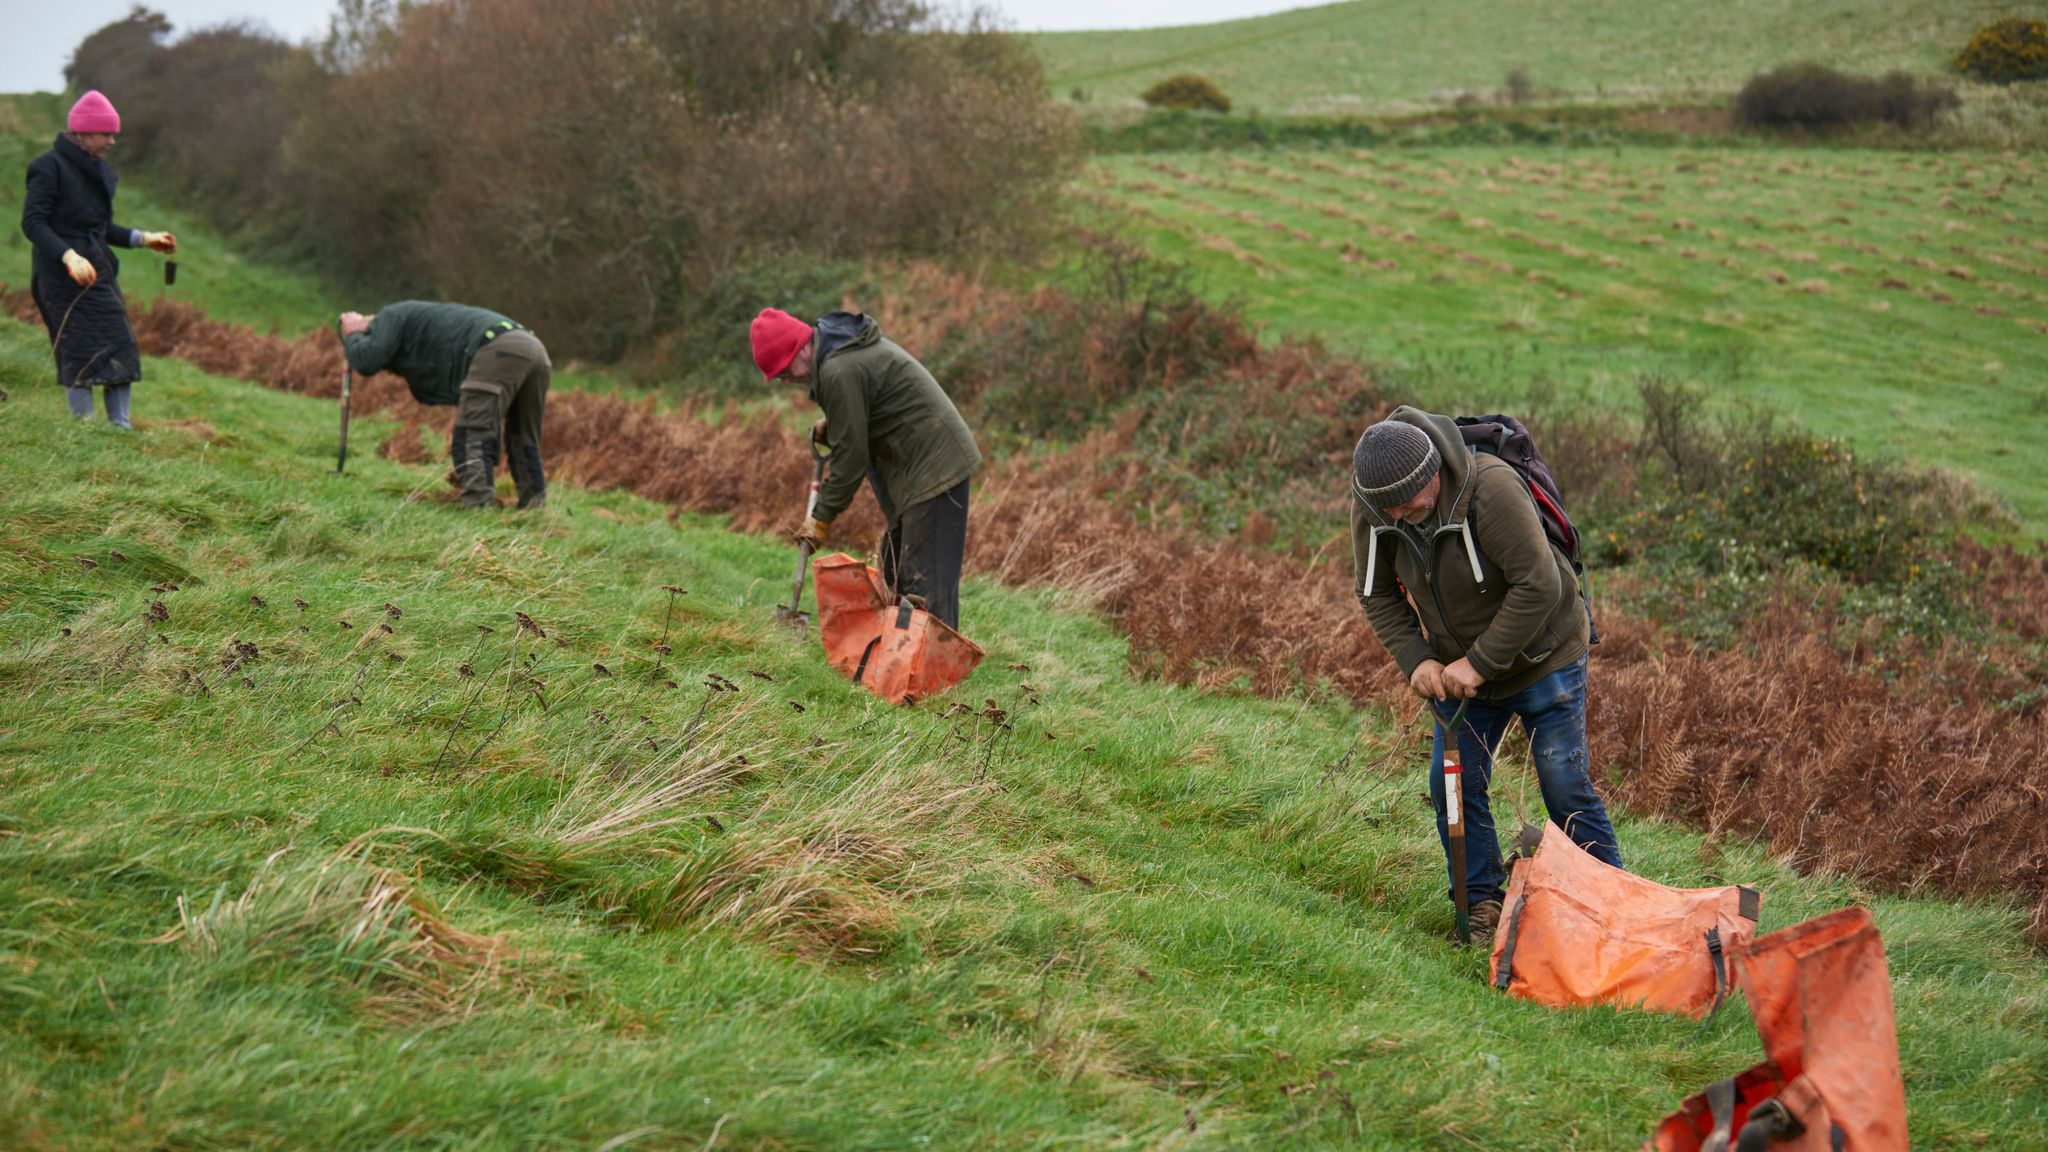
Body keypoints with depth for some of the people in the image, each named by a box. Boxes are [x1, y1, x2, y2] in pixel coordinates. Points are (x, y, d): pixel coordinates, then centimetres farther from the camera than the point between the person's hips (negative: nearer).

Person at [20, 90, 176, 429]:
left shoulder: (97, 170, 16)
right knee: (81, 356, -9)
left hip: (99, 272, 8)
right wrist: (69, 256, -28)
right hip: (63, 275, -8)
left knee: (120, 352, 2)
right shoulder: (49, 167, -9)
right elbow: (33, 222, -16)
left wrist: (144, 239, 12)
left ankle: (121, 426, 5)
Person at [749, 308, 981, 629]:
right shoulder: (846, 345, 12)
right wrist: (830, 428, 7)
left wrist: (823, 517, -9)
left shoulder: (839, 373, -21)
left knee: (924, 577, -14)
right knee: (895, 567, 16)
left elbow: (852, 454, -18)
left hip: (933, 467, -11)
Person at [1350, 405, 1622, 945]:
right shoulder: (1372, 507, -14)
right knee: (1452, 783, 0)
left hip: (1542, 656, -5)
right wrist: (1415, 659, -15)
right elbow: (1378, 593, 0)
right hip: (1463, 669, 6)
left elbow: (1539, 587, -31)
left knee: (1565, 785, -6)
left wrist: (1480, 662, -27)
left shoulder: (1490, 488, -33)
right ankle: (1483, 907, 14)